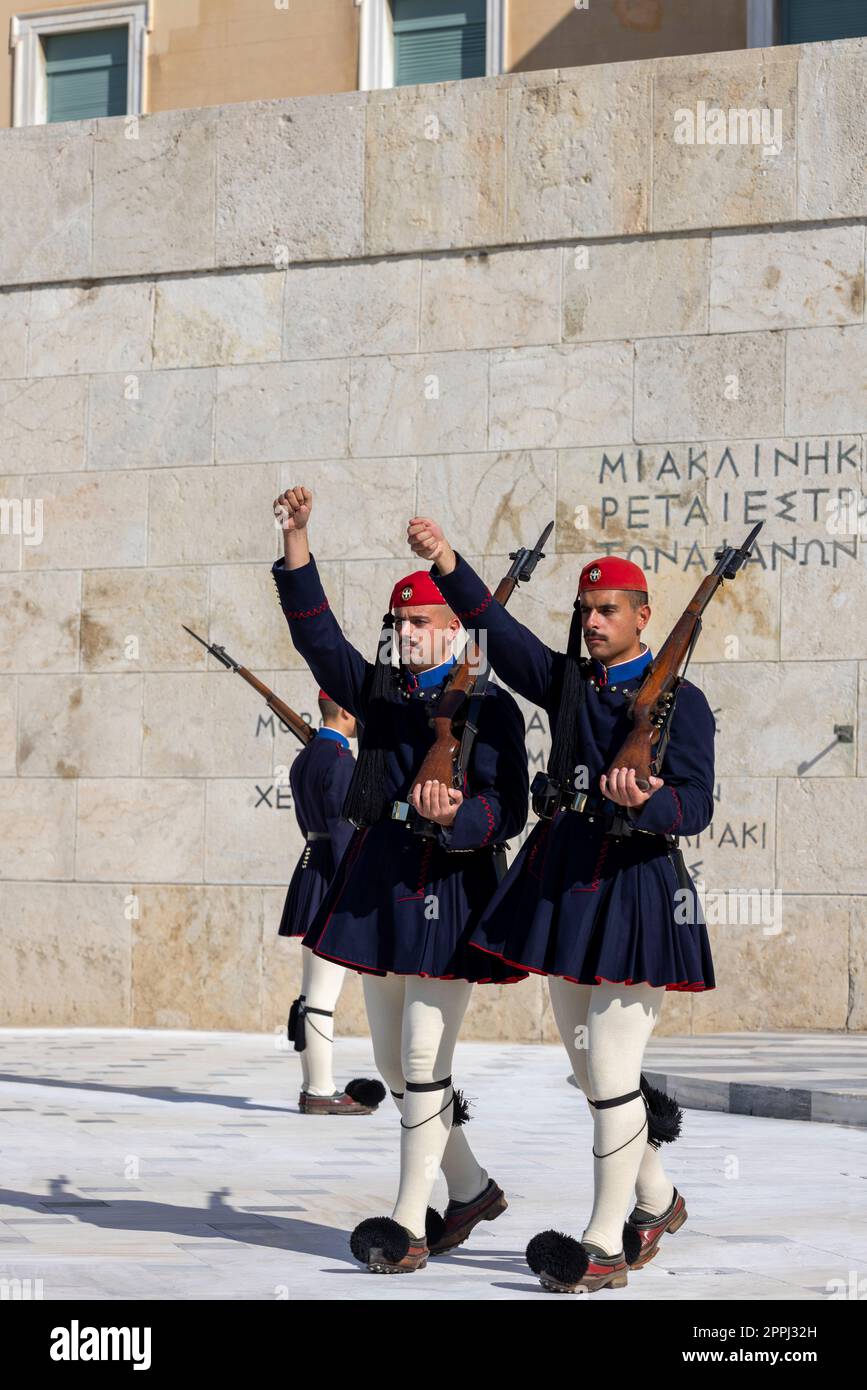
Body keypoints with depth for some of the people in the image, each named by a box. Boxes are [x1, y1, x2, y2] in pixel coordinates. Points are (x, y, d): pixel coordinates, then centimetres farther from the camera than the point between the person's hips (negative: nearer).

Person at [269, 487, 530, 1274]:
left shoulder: (490, 705, -4)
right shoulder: (380, 692, 12)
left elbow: (507, 810, -9)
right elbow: (317, 632, 3)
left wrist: (454, 816, -30)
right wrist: (296, 540, -7)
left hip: (448, 889, -7)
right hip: (377, 885, 7)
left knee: (424, 1059, -9)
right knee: (394, 1061, 12)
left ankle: (410, 1224, -5)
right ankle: (472, 1190, 28)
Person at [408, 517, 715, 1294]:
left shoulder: (681, 702, -3)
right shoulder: (568, 683, 12)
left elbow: (696, 805, -11)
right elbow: (500, 633, 0)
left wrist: (646, 802, -31)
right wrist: (448, 567, -13)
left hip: (636, 891, -6)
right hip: (561, 880, 6)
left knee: (611, 1073, -9)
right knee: (593, 1073, 14)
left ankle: (605, 1247, 0)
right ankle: (656, 1201, 34)